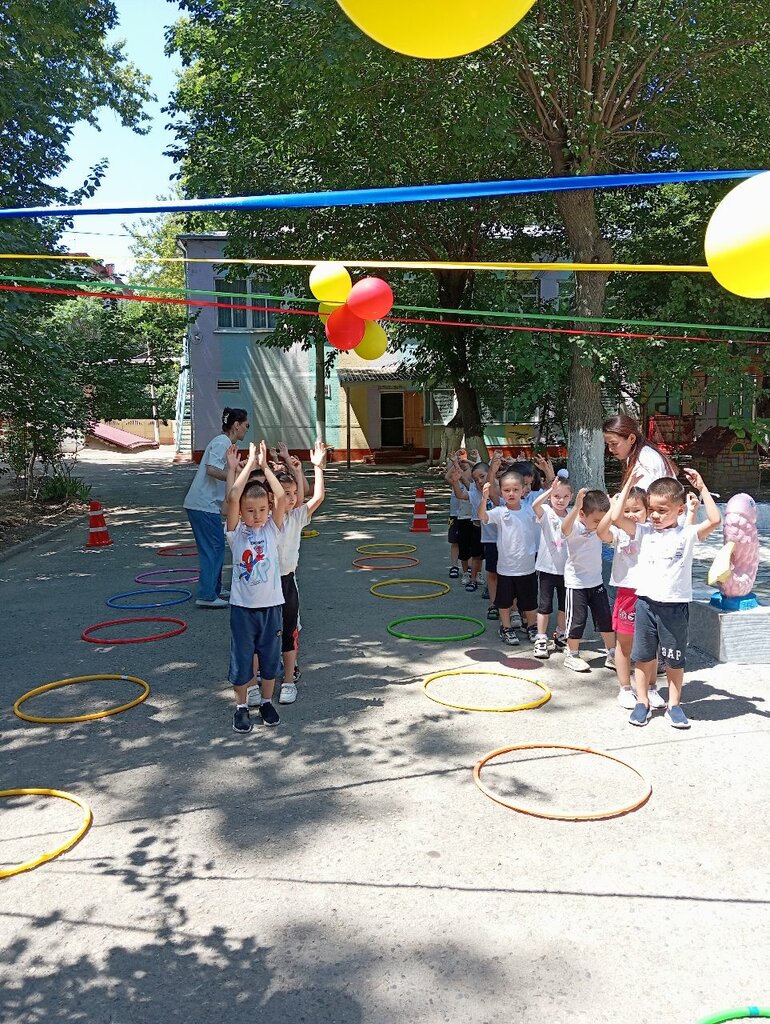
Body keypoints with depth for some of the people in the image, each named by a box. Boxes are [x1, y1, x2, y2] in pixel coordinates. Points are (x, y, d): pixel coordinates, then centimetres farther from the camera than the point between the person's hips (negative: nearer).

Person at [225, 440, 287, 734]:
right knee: (241, 657, 8)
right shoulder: (236, 532, -5)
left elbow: (281, 497, -15)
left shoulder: (272, 529, -1)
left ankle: (267, 702, 32)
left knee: (270, 656, 13)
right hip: (243, 606, -1)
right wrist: (248, 464, -17)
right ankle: (241, 707, 26)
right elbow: (232, 498, -20)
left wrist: (264, 466, -11)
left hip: (271, 604, 2)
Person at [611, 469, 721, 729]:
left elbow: (714, 520, -17)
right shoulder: (644, 532, 1)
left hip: (676, 605, -1)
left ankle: (674, 705, 24)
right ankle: (642, 703, 23)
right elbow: (617, 518, -10)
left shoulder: (687, 534, -3)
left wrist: (702, 489, -15)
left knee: (674, 660, 11)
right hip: (646, 603, 2)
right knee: (643, 657, 11)